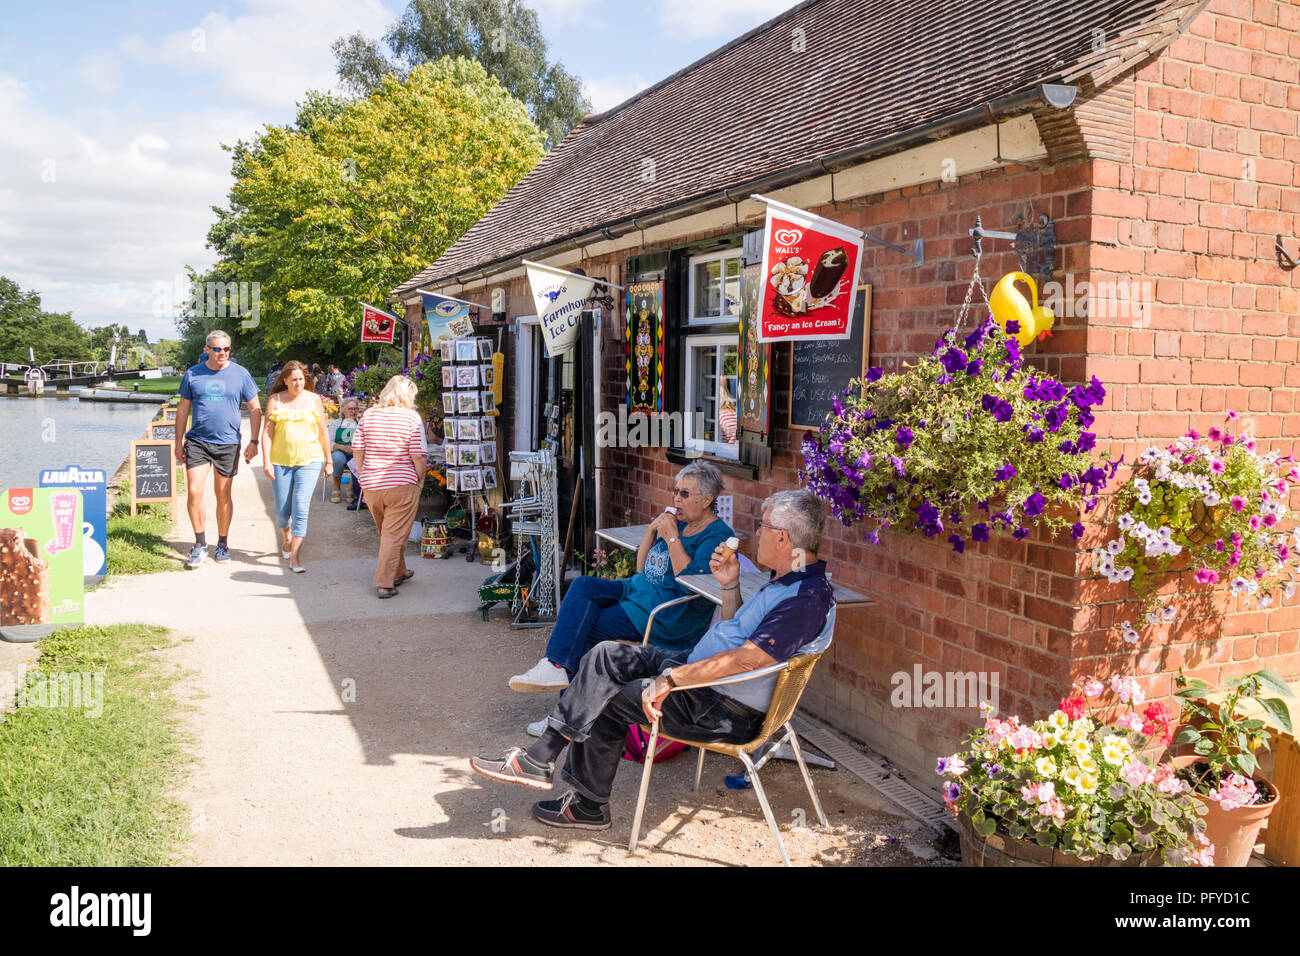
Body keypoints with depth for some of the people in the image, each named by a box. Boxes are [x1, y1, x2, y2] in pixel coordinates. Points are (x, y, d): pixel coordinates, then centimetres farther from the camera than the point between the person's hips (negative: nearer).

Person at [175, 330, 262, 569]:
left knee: (223, 496, 8)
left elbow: (255, 409, 4)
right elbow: (183, 409, 11)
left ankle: (222, 544, 21)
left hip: (228, 443, -1)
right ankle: (200, 544, 4)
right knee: (194, 492, -10)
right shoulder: (192, 374, 4)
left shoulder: (240, 374, 1)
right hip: (197, 441, 1)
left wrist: (253, 441, -3)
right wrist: (178, 442, 9)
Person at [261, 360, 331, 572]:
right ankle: (286, 539, 40)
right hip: (281, 461, 1)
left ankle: (294, 557, -12)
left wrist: (328, 461, 13)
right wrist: (266, 461, -9)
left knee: (301, 508, -13)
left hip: (309, 461, -1)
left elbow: (323, 433, 11)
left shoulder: (313, 399, 4)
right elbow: (267, 433, 0)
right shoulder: (275, 401, 3)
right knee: (282, 510, 8)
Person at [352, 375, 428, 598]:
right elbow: (418, 456, -12)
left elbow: (357, 450, 5)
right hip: (402, 486, -5)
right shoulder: (412, 418, -8)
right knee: (394, 535, 2)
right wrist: (420, 481, 2)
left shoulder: (368, 415, 5)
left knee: (387, 532, 21)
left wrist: (364, 477, 15)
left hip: (370, 486, 5)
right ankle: (384, 584, 1)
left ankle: (399, 573, 35)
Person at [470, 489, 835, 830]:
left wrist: (671, 679, -29)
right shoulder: (788, 580, 11)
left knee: (604, 701, -4)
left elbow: (748, 658, -31)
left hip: (728, 712, -10)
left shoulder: (808, 598, -23)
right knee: (607, 655, 1)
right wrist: (730, 586, 4)